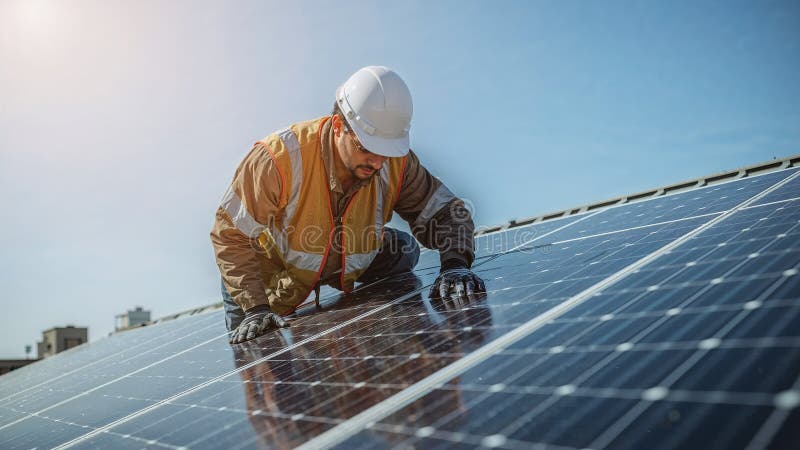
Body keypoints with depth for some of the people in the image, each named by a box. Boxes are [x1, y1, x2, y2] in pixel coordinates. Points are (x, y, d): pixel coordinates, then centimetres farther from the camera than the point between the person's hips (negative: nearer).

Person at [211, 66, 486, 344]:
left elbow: (445, 212, -17)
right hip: (273, 277, -3)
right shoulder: (279, 159, -38)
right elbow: (231, 237, -29)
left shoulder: (398, 163, -27)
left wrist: (454, 263, -38)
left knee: (405, 251, -5)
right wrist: (255, 308, -36)